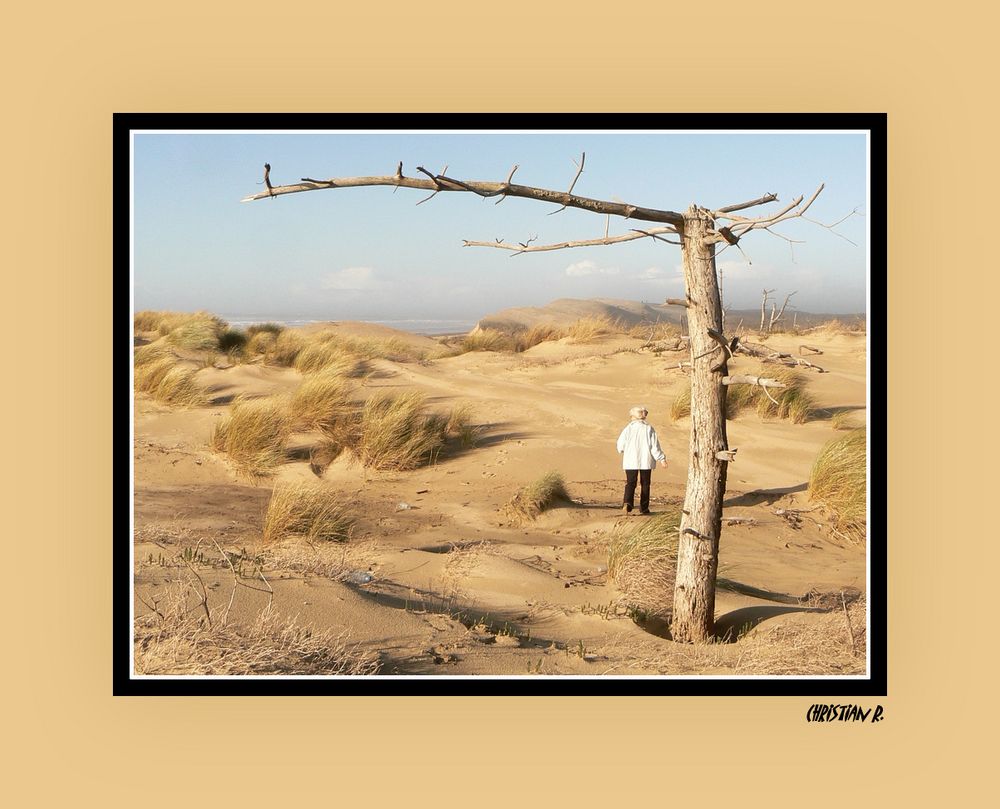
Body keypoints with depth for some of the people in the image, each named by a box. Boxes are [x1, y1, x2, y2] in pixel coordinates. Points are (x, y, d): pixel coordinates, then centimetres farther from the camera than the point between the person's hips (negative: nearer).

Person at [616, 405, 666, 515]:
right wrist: (661, 458, 1)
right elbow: (655, 446, -5)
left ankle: (628, 503, -21)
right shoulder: (649, 428, -3)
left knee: (630, 483, 2)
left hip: (631, 461, -1)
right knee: (645, 484, 11)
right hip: (646, 460, 1)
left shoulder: (629, 428, -5)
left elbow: (621, 444, -2)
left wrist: (622, 450, 20)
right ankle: (644, 508, 13)